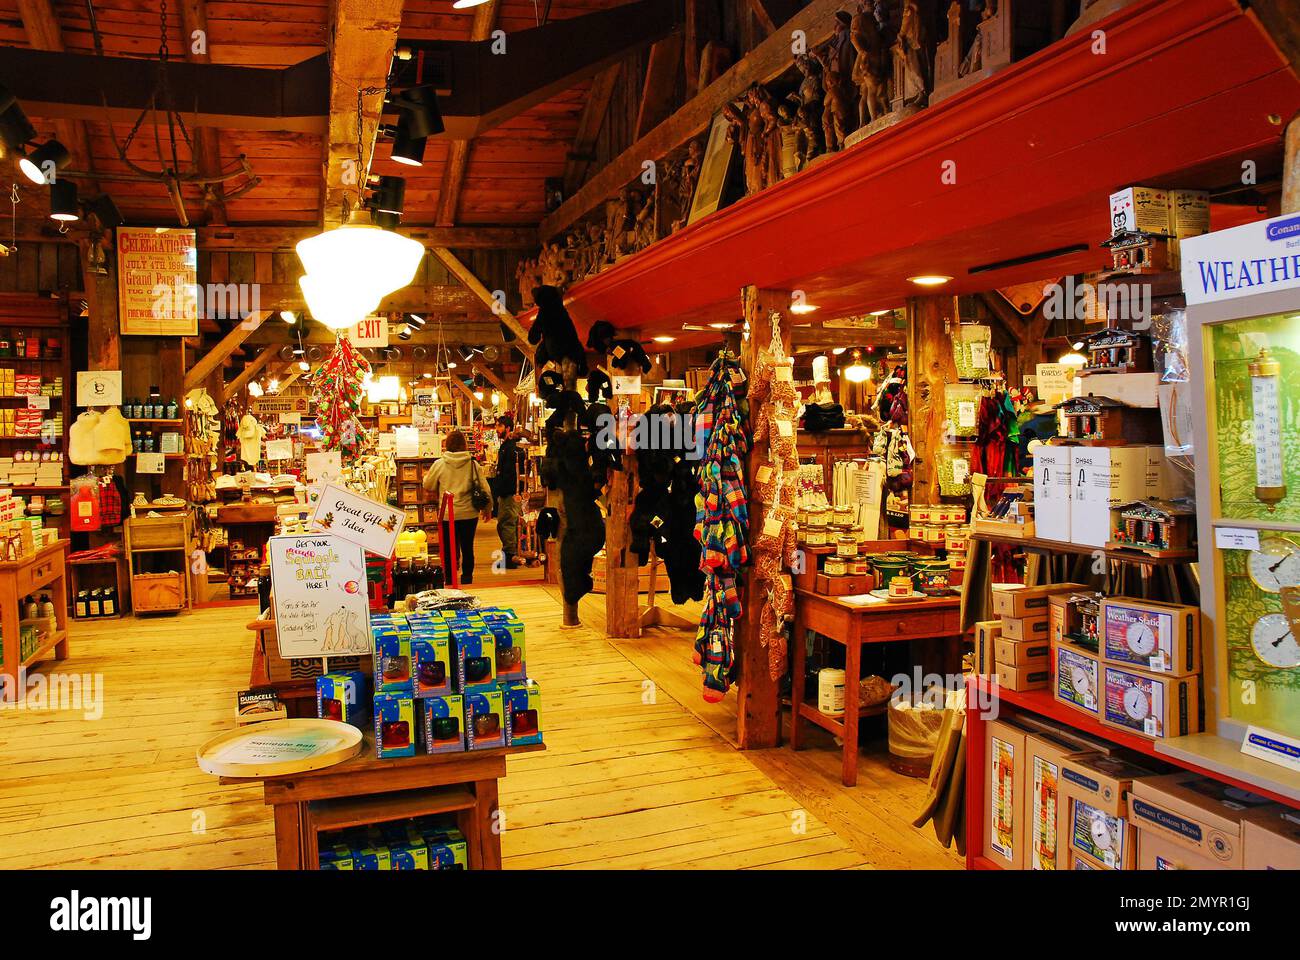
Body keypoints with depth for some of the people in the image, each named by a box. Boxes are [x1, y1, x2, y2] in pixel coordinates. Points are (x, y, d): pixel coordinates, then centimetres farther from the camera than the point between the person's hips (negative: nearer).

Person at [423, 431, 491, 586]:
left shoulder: (439, 464, -8)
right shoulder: (472, 464, -7)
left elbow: (428, 486, 5)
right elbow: (485, 489, -2)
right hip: (469, 514, 1)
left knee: (449, 550, 10)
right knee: (467, 548, 13)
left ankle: (450, 582, 15)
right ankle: (466, 579, 20)